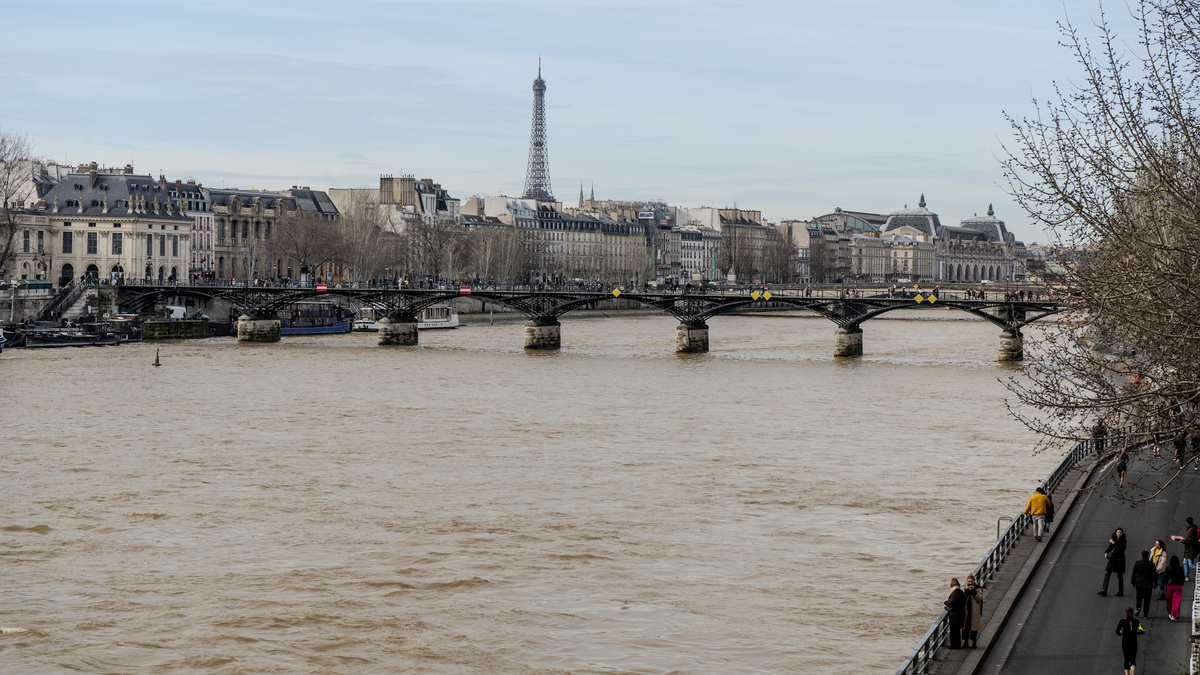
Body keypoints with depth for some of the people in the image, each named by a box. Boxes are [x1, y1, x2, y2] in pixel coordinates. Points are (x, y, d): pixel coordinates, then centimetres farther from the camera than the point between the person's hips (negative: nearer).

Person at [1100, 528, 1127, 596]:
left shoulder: (1123, 541, -6)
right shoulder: (1113, 539, 8)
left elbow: (1122, 548, -20)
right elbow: (1110, 547, 17)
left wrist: (1114, 543, -15)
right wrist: (1106, 552, 0)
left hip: (1119, 559, -5)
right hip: (1112, 558, 5)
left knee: (1120, 576, 3)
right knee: (1107, 574, -2)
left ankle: (1120, 592, 14)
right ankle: (1104, 591, -3)